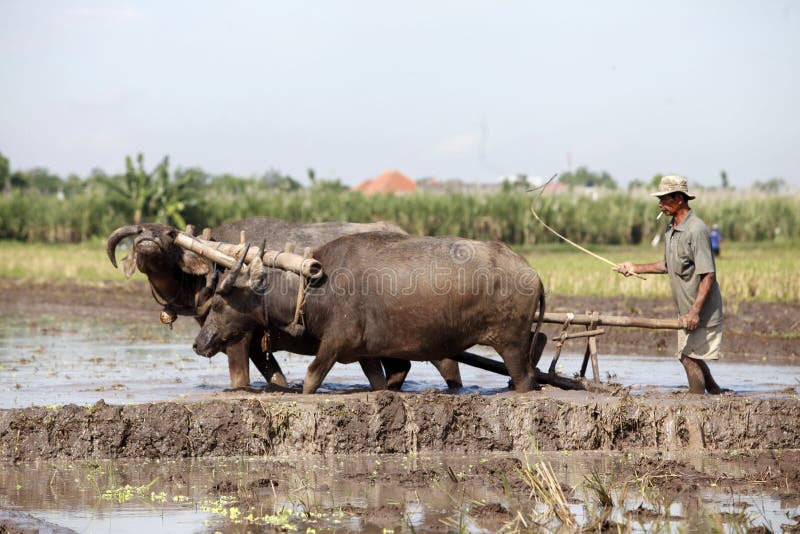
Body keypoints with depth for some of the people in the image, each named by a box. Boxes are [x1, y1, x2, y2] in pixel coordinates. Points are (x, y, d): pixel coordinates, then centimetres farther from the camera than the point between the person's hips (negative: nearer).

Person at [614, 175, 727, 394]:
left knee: (690, 357, -8)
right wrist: (636, 268, 22)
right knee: (691, 357, 16)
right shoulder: (671, 230, 9)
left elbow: (708, 274, -25)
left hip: (702, 311, -9)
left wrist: (695, 311, -30)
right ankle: (717, 394, 29)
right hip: (685, 310, 9)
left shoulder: (696, 230, -21)